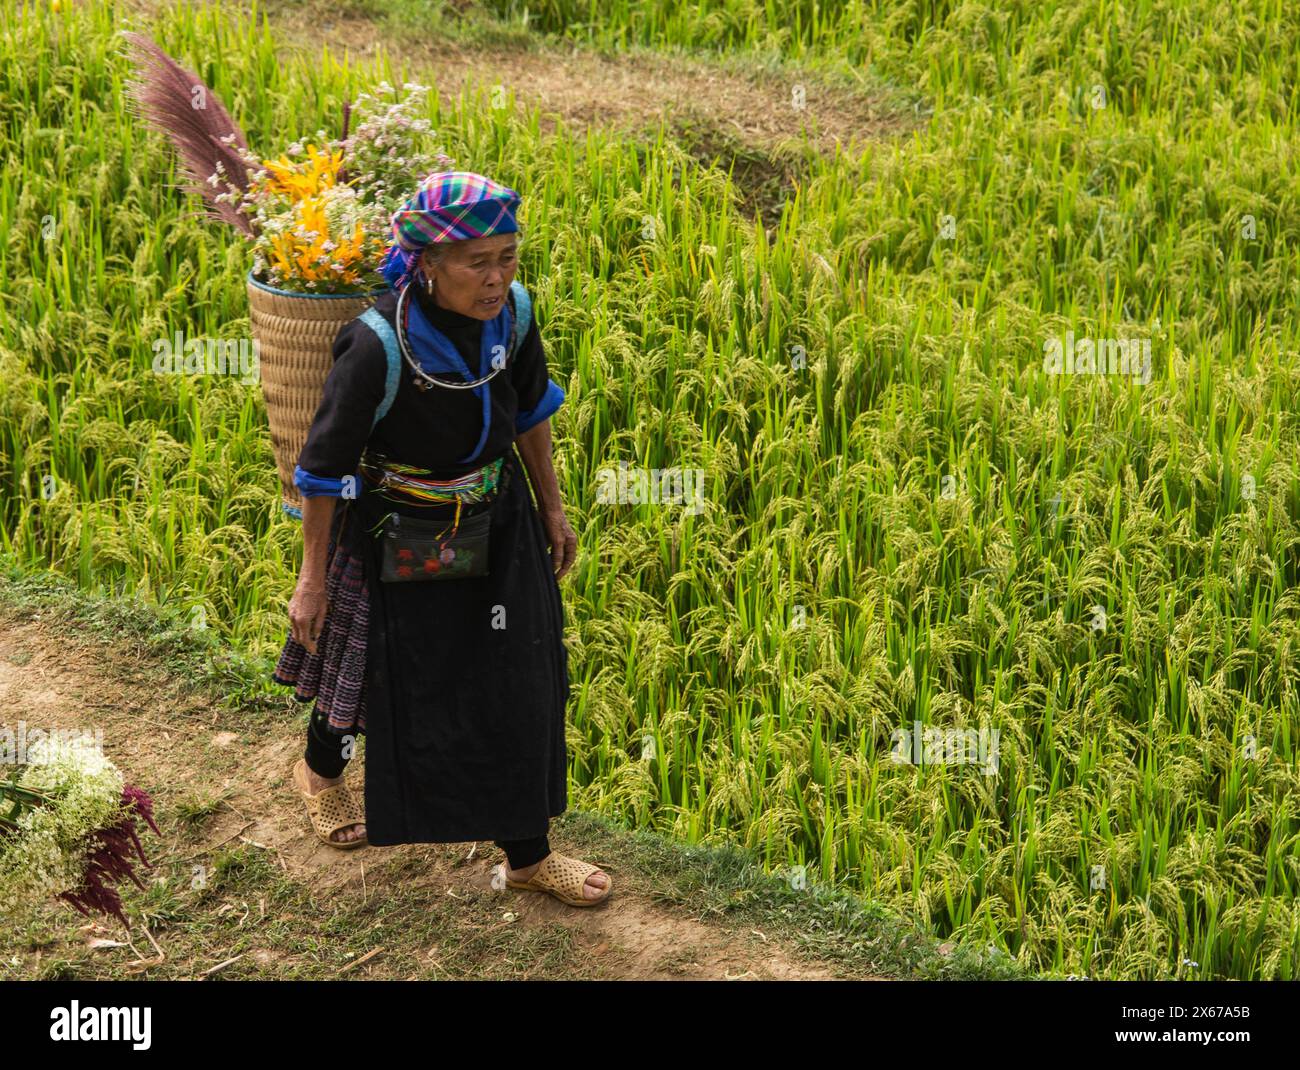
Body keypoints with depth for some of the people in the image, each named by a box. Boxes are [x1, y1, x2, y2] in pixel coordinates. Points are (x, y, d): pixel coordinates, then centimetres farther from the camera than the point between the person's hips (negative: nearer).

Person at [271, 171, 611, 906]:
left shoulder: (509, 311, -15)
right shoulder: (378, 346, -33)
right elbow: (325, 465, -22)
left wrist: (552, 508, 12)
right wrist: (313, 578, -15)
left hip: (495, 523, 5)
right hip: (399, 537, -5)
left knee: (516, 687, 14)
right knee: (382, 677, 19)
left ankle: (528, 855, 34)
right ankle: (320, 771, 54)